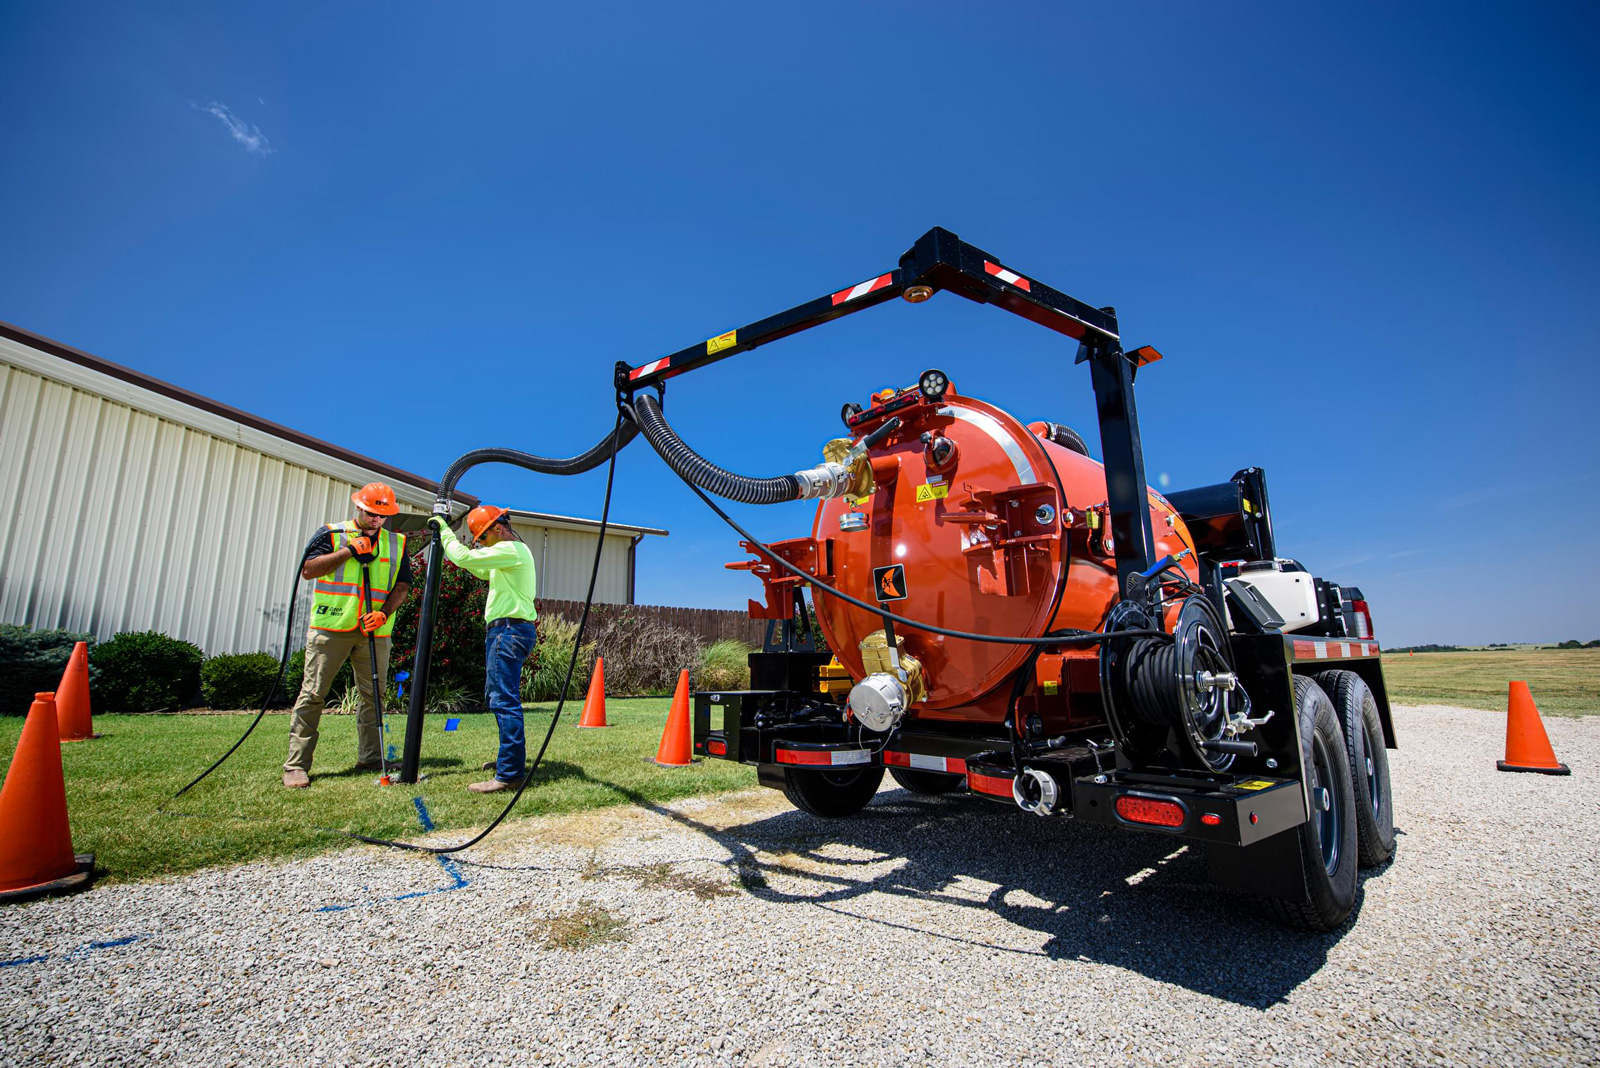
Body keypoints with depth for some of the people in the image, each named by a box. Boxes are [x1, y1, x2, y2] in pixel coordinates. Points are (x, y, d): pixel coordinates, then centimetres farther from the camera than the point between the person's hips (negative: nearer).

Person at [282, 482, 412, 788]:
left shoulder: (396, 543, 12)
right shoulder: (332, 533, 5)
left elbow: (403, 584, 8)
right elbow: (308, 570, -5)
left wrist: (385, 612, -8)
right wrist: (349, 550, -10)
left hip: (375, 631, 3)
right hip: (330, 627, -3)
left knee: (372, 696, 6)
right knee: (313, 694, -2)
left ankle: (370, 759, 14)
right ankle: (296, 765, 3)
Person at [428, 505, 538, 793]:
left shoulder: (510, 550, -11)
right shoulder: (513, 552, 22)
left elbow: (464, 558, -16)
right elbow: (481, 570, 31)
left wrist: (444, 529, -1)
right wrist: (446, 536, 24)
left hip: (509, 630, -11)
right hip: (505, 631, 11)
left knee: (505, 702, -12)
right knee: (497, 699, 18)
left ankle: (509, 775, -11)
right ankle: (511, 758, 29)